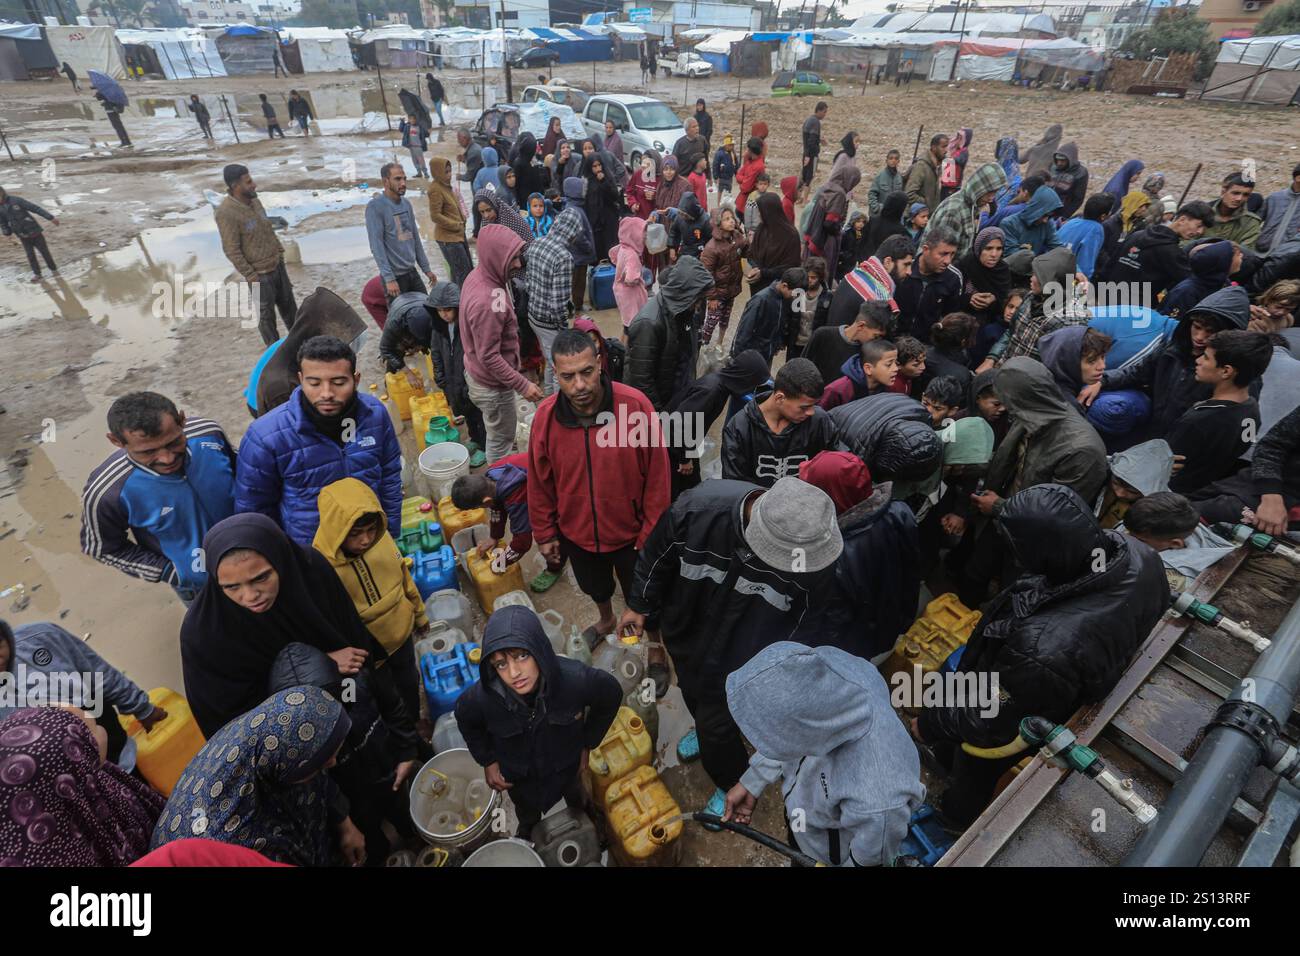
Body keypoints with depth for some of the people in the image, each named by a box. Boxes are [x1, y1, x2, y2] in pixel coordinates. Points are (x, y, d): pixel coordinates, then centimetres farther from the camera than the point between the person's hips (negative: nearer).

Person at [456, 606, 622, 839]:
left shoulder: (577, 679, -42)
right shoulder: (481, 696, -39)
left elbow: (611, 695, -17)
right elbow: (465, 719, -11)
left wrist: (587, 744, -10)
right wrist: (487, 761, -8)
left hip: (566, 765, 0)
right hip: (516, 774, 0)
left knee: (575, 796, 35)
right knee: (526, 811, 35)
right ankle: (527, 829, 71)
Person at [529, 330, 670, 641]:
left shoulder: (636, 405, -26)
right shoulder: (545, 417, -17)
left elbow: (657, 478, -17)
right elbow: (539, 484, -4)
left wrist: (651, 534, -11)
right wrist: (545, 534, 4)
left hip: (631, 533, -3)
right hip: (576, 533, 3)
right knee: (595, 588, 31)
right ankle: (606, 620, 65)